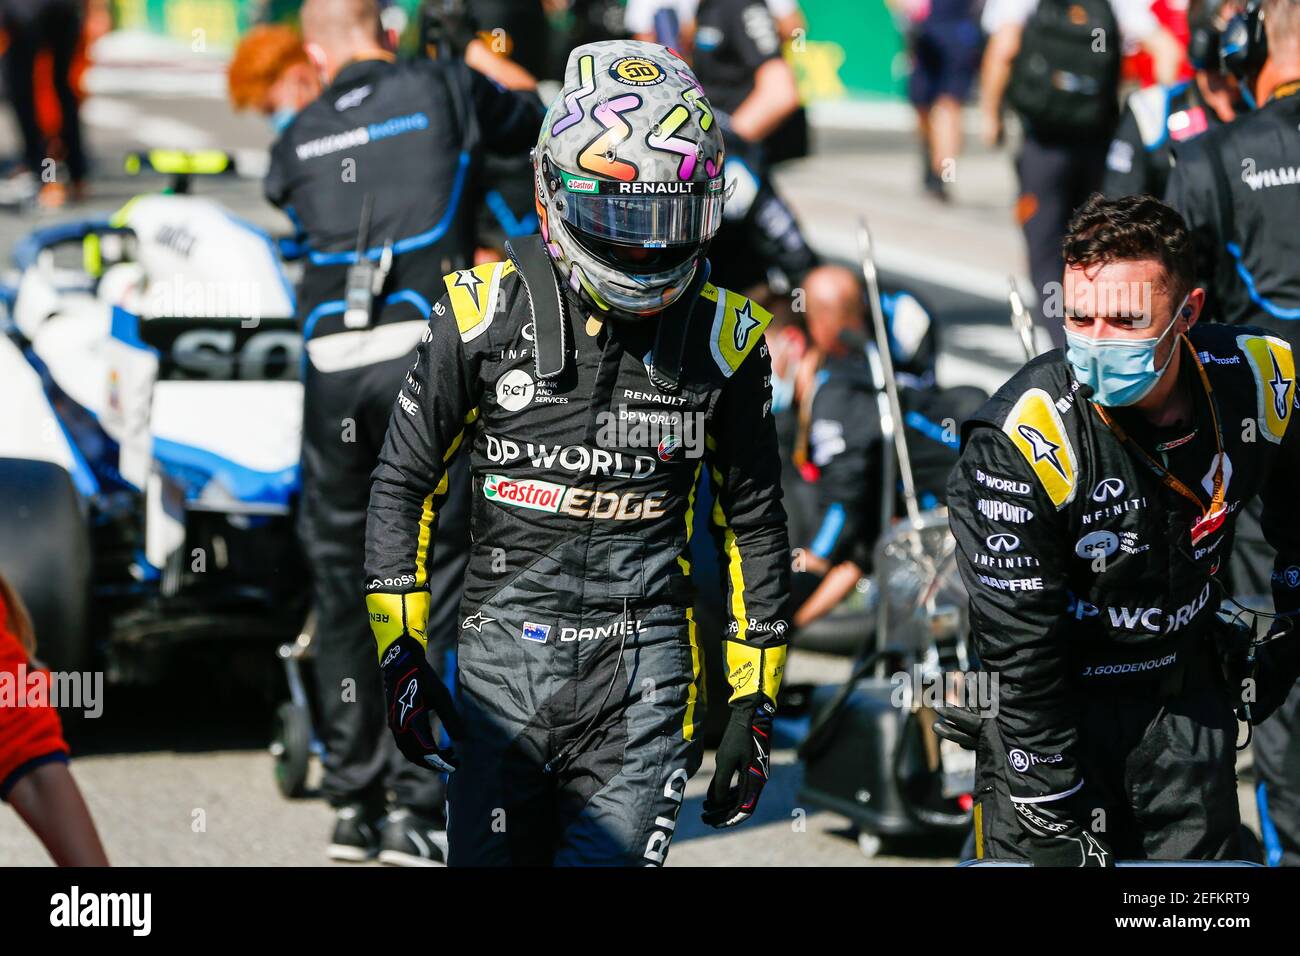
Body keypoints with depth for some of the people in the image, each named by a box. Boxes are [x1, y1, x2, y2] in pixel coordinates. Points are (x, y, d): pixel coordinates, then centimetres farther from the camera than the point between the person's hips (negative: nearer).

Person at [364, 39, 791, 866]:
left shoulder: (722, 339, 0)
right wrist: (400, 652, 0)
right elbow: (404, 482, 6)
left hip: (643, 672, 0)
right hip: (504, 657, 0)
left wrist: (756, 704, 8)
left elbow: (755, 524, 10)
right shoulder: (485, 314, -3)